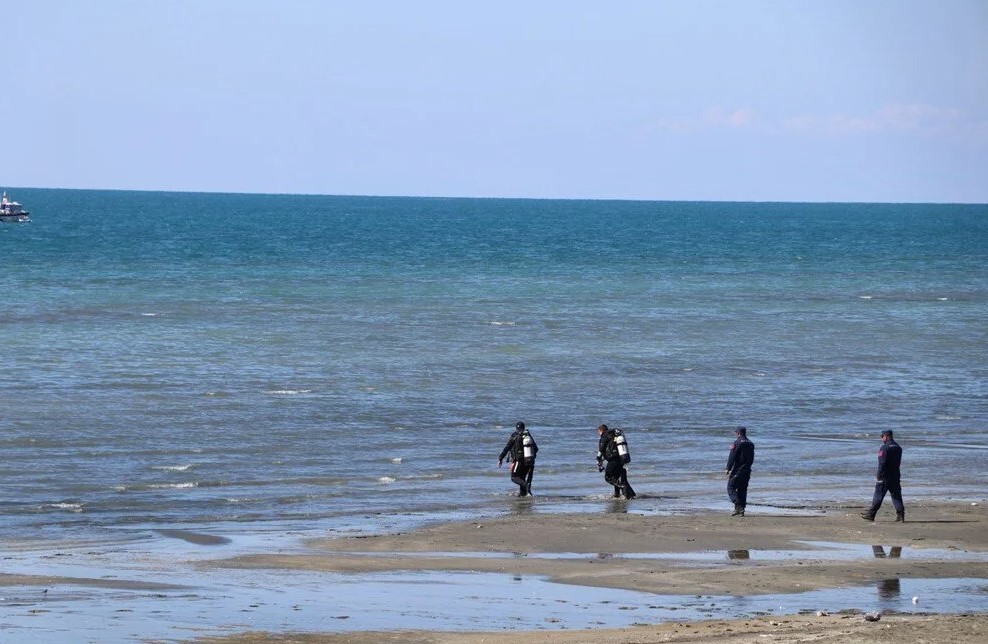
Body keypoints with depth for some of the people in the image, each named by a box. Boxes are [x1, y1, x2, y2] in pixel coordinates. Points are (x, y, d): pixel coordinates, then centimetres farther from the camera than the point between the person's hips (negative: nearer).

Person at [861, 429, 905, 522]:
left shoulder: (884, 448, -13)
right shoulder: (898, 448, 12)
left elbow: (882, 463, -18)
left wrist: (879, 476, -15)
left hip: (884, 476, -7)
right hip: (895, 476, 7)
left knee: (878, 496, -1)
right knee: (896, 496, 6)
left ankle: (871, 514, 4)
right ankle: (900, 514, -1)